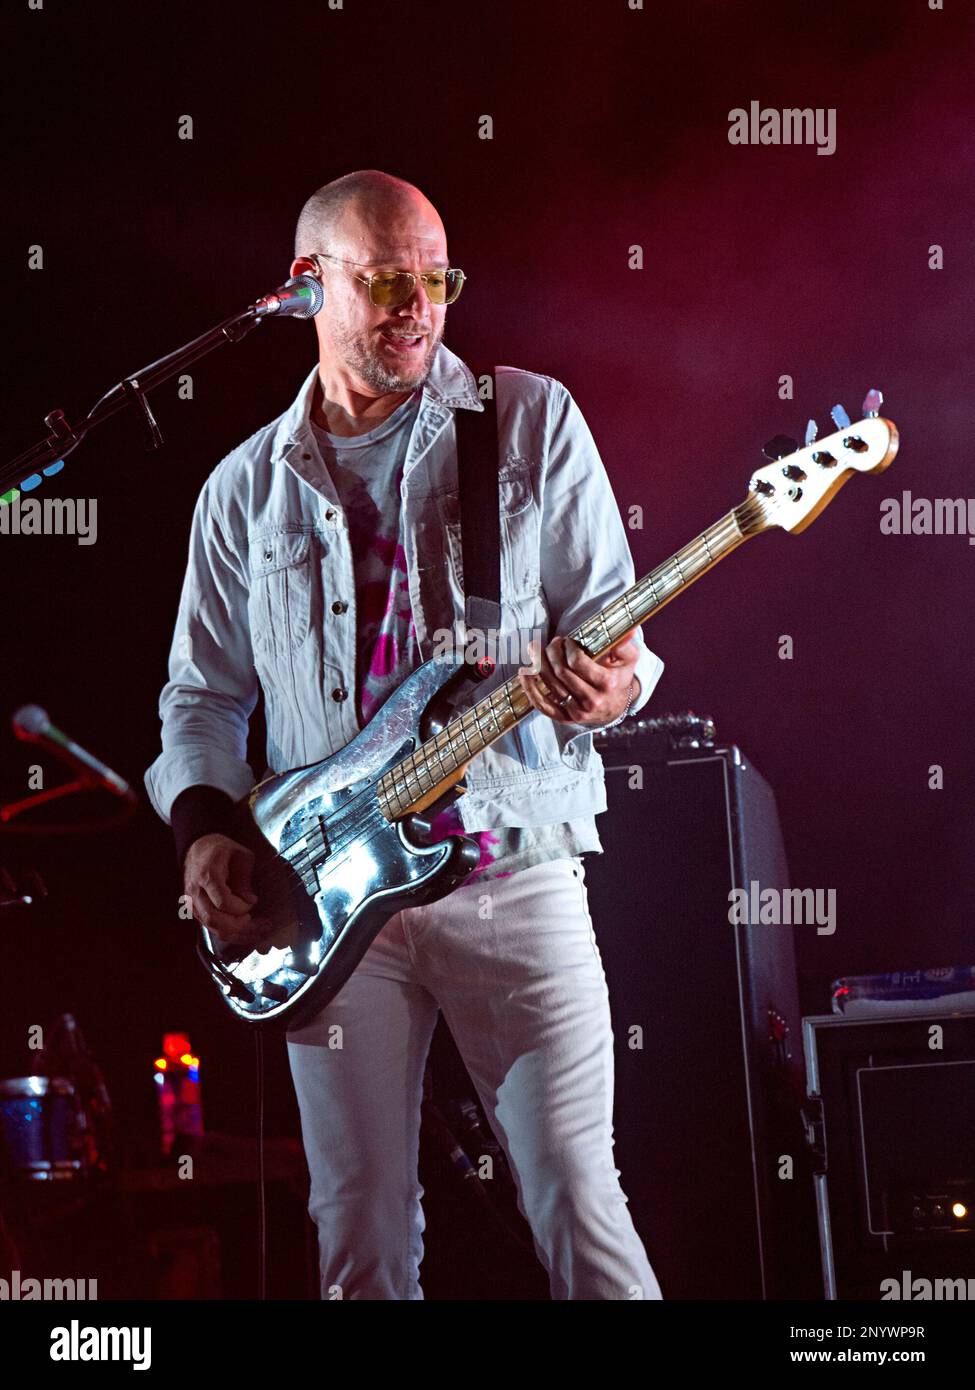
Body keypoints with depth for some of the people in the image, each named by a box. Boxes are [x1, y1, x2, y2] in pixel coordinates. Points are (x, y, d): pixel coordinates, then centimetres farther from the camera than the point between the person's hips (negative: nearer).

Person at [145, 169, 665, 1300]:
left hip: (511, 869, -2)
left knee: (576, 1204, -7)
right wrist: (203, 824, 1)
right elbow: (203, 693, 18)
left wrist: (609, 681, -18)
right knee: (360, 1237, 5)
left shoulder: (531, 421, 6)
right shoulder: (246, 489, 13)